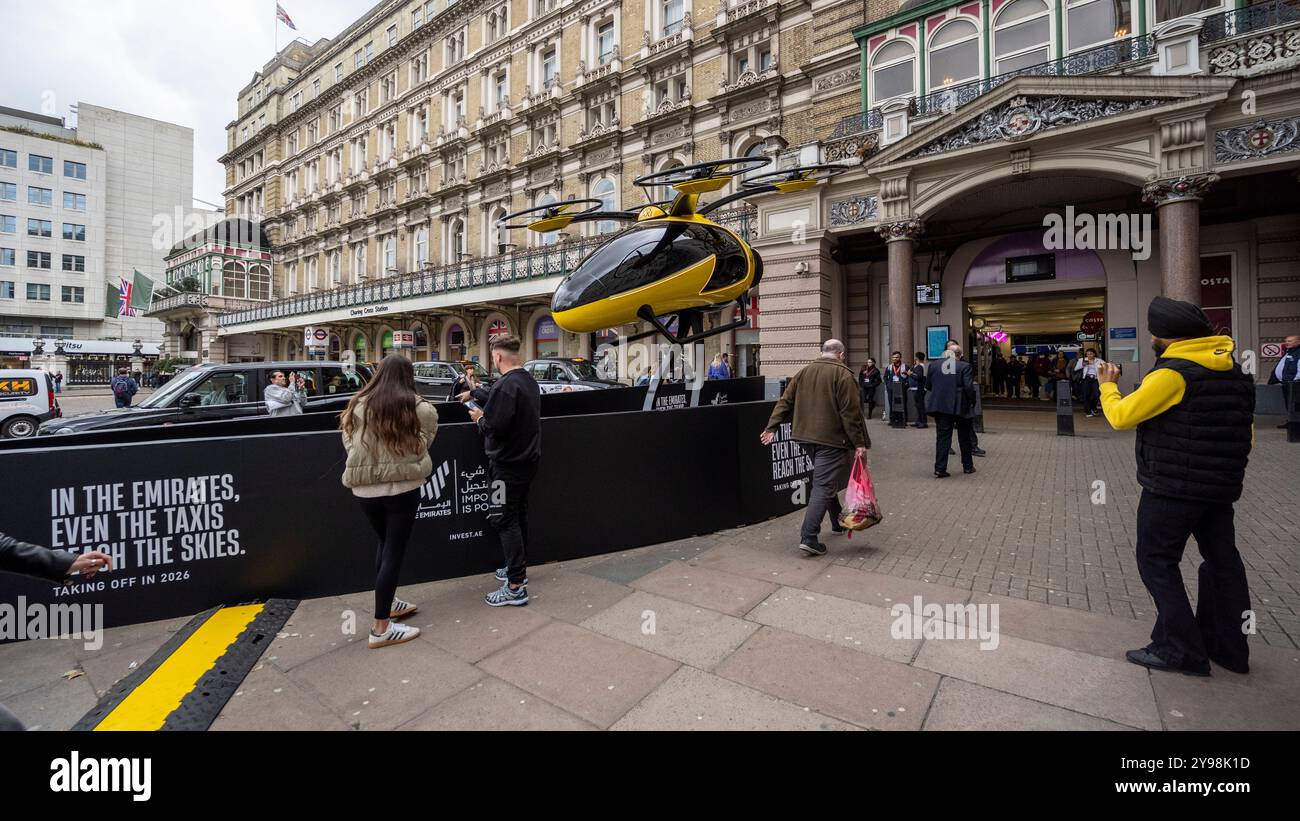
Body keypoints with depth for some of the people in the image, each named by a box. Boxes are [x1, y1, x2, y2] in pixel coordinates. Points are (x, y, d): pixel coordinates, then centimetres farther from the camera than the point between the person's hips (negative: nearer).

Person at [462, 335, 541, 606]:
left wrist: (480, 418, -7)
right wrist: (474, 394, 34)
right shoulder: (529, 380, 8)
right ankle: (518, 568, 33)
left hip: (508, 464, -9)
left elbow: (495, 426, -28)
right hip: (528, 459, 9)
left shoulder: (506, 385, -22)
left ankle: (516, 587, 2)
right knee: (519, 516, 19)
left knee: (507, 522, -3)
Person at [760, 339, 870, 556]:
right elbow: (851, 413, -13)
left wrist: (772, 427, 7)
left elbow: (785, 402, 6)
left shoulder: (804, 371, 10)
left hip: (806, 437, 7)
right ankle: (809, 538, -11)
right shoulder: (842, 374, -8)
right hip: (831, 440, -7)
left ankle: (838, 522, 35)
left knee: (825, 481, 22)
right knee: (824, 486, -6)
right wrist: (859, 442, -9)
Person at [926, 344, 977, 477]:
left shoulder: (933, 365, 1)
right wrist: (972, 401, 2)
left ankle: (940, 469, -1)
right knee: (965, 438, 15)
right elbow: (969, 387, -12)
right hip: (961, 407, -1)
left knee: (942, 437, 4)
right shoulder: (965, 366, -8)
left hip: (940, 406, 2)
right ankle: (968, 466, 26)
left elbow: (928, 385, 7)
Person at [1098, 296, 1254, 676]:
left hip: (1173, 487, -9)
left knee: (1157, 561, 1)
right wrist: (1226, 472, 25)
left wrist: (1108, 386, 0)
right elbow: (1245, 433, 16)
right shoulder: (1235, 371, 10)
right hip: (1222, 487, 9)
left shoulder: (1173, 373, -18)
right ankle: (1228, 647, 29)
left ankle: (1180, 649, 4)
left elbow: (1120, 416, -18)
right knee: (1221, 559, 16)